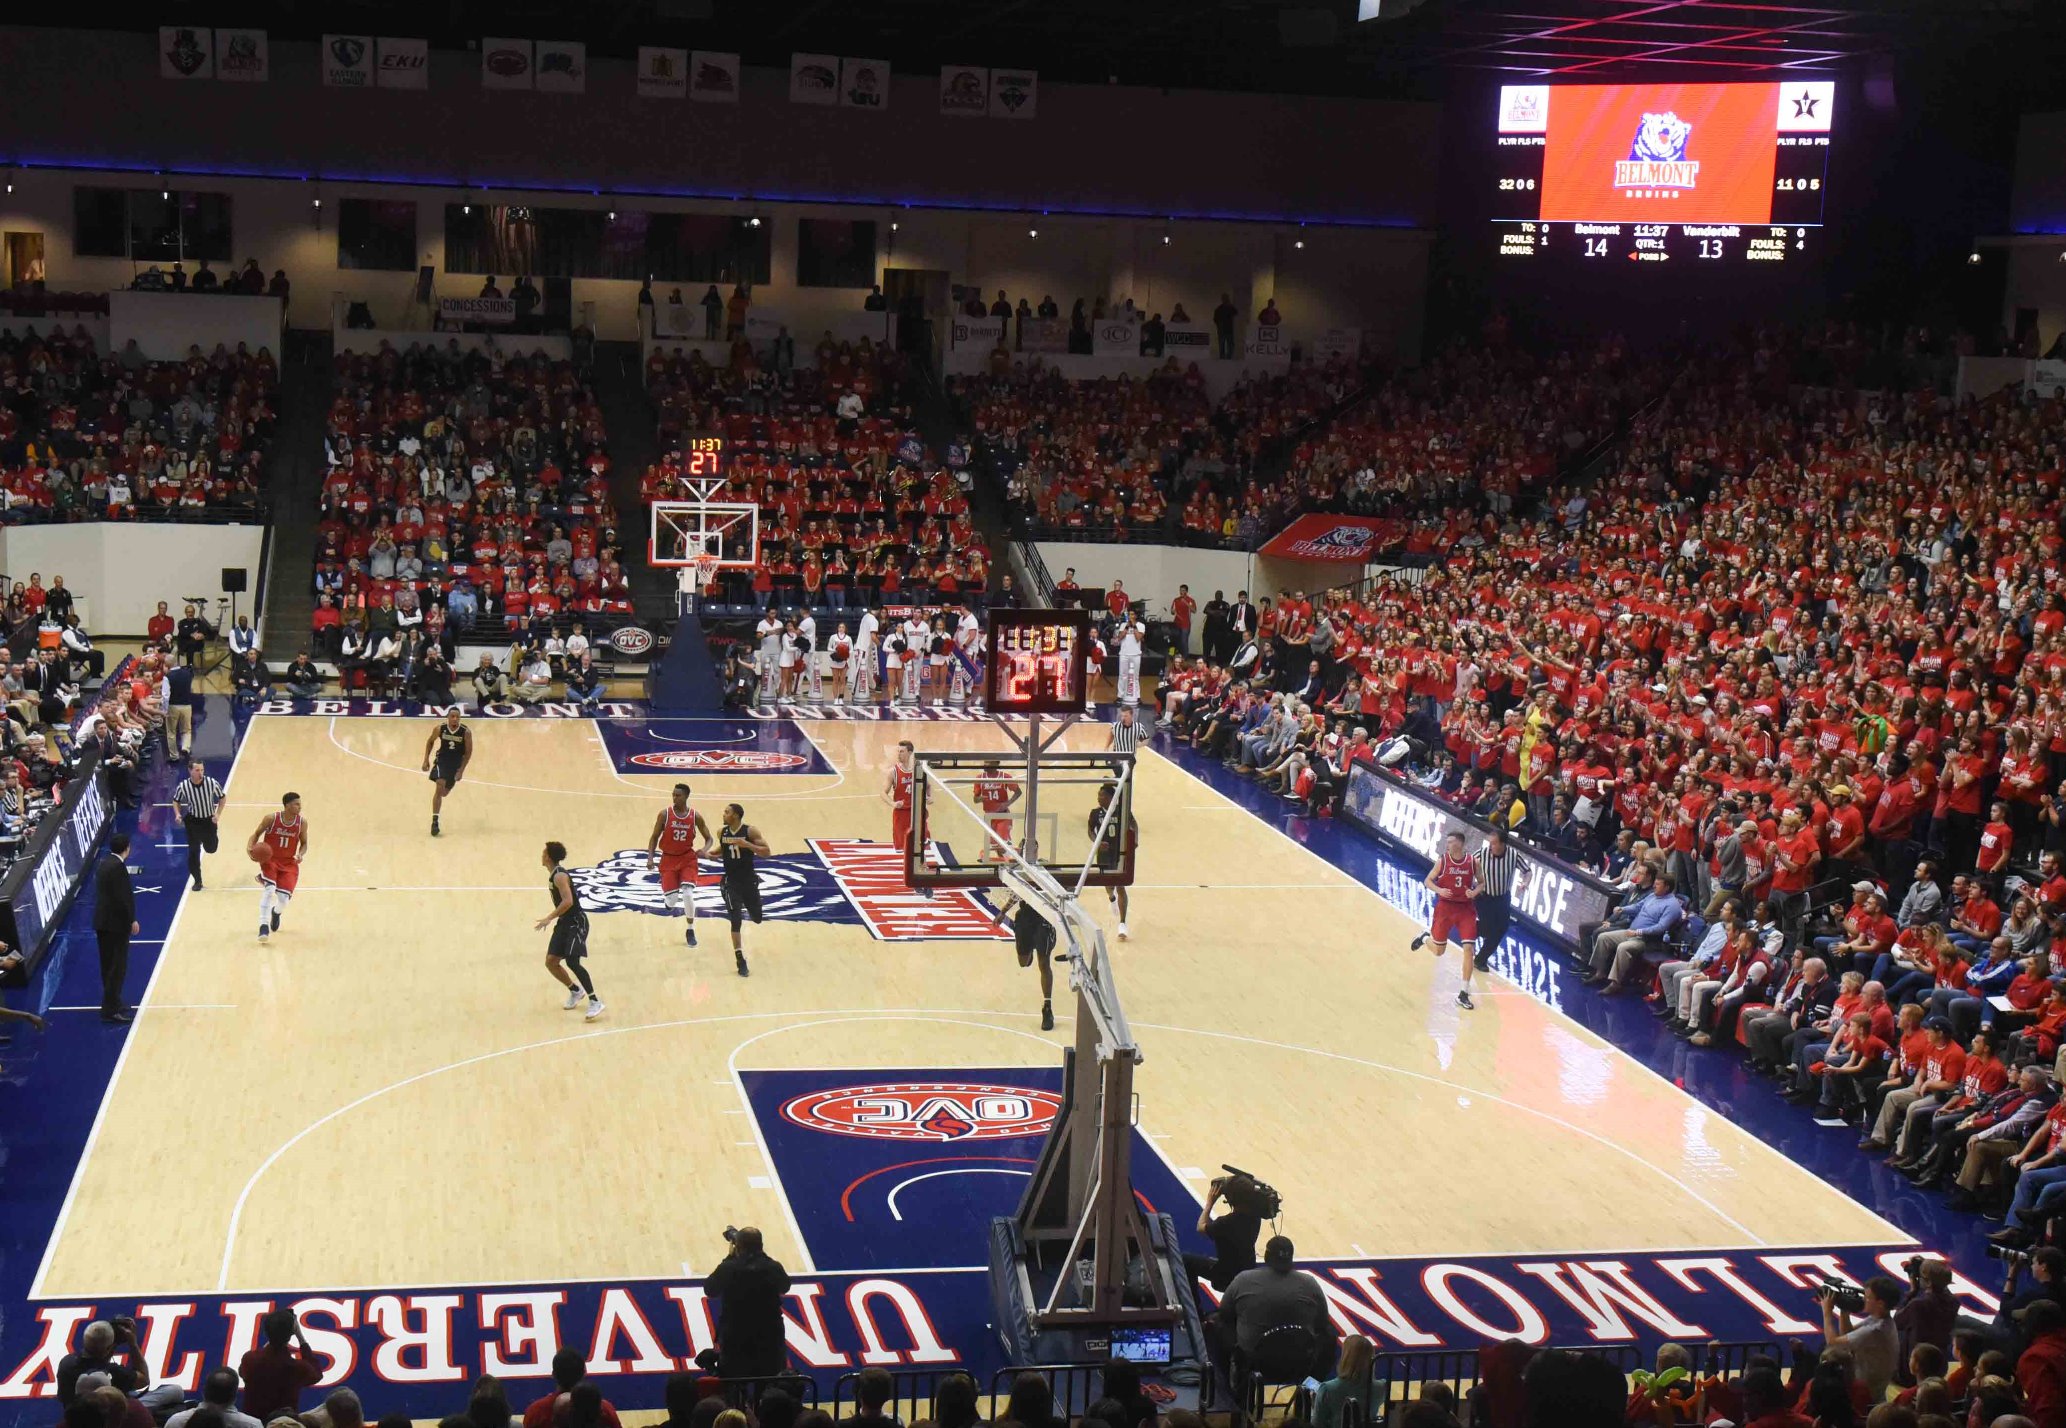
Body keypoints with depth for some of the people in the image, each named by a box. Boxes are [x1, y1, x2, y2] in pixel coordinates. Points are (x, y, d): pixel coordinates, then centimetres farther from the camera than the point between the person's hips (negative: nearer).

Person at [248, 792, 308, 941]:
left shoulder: (302, 823, -7)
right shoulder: (271, 818, -13)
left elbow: (304, 843, 6)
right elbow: (257, 833, 1)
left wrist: (301, 854, -15)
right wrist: (250, 846, -17)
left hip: (289, 863, 2)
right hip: (269, 859, -2)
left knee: (284, 898, -6)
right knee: (269, 889, -25)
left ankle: (276, 912, 33)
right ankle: (263, 926, -16)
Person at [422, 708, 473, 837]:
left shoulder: (466, 732, -19)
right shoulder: (440, 728, -15)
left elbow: (468, 752, -8)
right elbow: (430, 742, 4)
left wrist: (461, 770, -12)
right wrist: (426, 760, 0)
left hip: (456, 763, 1)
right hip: (442, 760, -1)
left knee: (444, 792, 14)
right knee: (439, 788, -19)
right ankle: (434, 821, -17)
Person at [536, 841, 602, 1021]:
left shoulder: (559, 876, -18)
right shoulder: (553, 875, 12)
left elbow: (568, 901, -30)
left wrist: (549, 918, -29)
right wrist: (552, 918, 27)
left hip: (576, 922, -10)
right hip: (565, 922, 10)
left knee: (572, 961, -19)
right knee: (551, 961, 6)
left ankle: (595, 1002, -17)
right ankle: (575, 990, 24)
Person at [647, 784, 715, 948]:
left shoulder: (695, 816, -7)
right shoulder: (664, 814, -9)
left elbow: (708, 838, 3)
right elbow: (654, 837, -1)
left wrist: (705, 849, -18)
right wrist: (650, 858, -13)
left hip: (687, 858, 0)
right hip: (668, 859, 0)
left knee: (688, 894, -18)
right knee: (671, 902, -5)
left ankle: (691, 929, 3)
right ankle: (669, 897, 36)